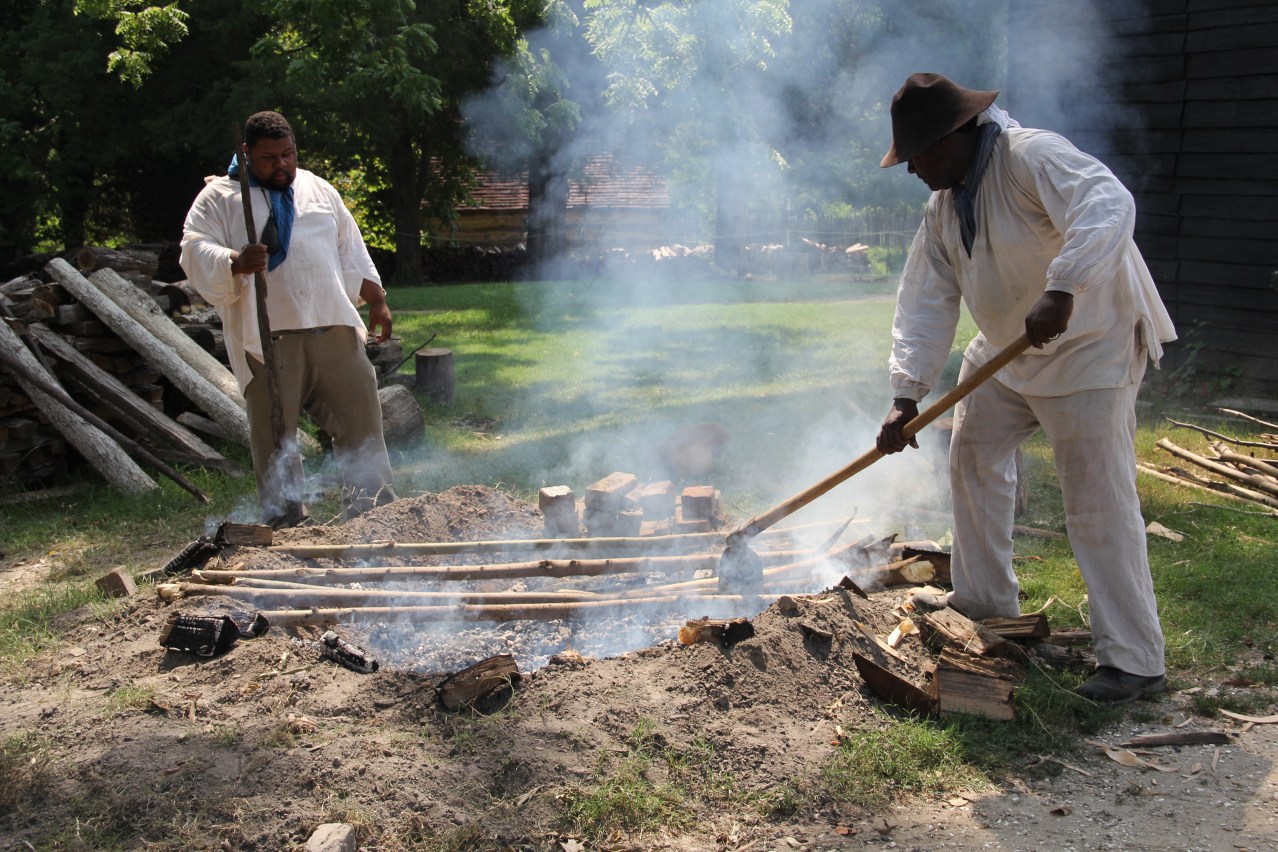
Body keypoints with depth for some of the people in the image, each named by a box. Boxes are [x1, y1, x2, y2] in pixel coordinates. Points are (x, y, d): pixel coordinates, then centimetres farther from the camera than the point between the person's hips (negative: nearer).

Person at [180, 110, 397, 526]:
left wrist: (377, 300, 16)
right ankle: (283, 521, 9)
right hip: (266, 335, -3)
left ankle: (376, 511, 10)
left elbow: (352, 252, 23)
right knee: (274, 433, -1)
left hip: (333, 326, 4)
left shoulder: (319, 190, 19)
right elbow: (195, 252, -7)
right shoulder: (218, 197, 6)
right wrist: (235, 263, -26)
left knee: (360, 414, 2)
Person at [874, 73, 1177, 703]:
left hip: (1090, 347, -9)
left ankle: (1135, 662, 0)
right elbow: (926, 302, 0)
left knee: (1099, 506, -9)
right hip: (1007, 353, 10)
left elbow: (1109, 207, -40)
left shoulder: (1033, 156, -23)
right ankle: (983, 600, 36)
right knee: (973, 456, 18)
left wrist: (1060, 291, -52)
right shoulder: (944, 204, 4)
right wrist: (906, 396, -8)